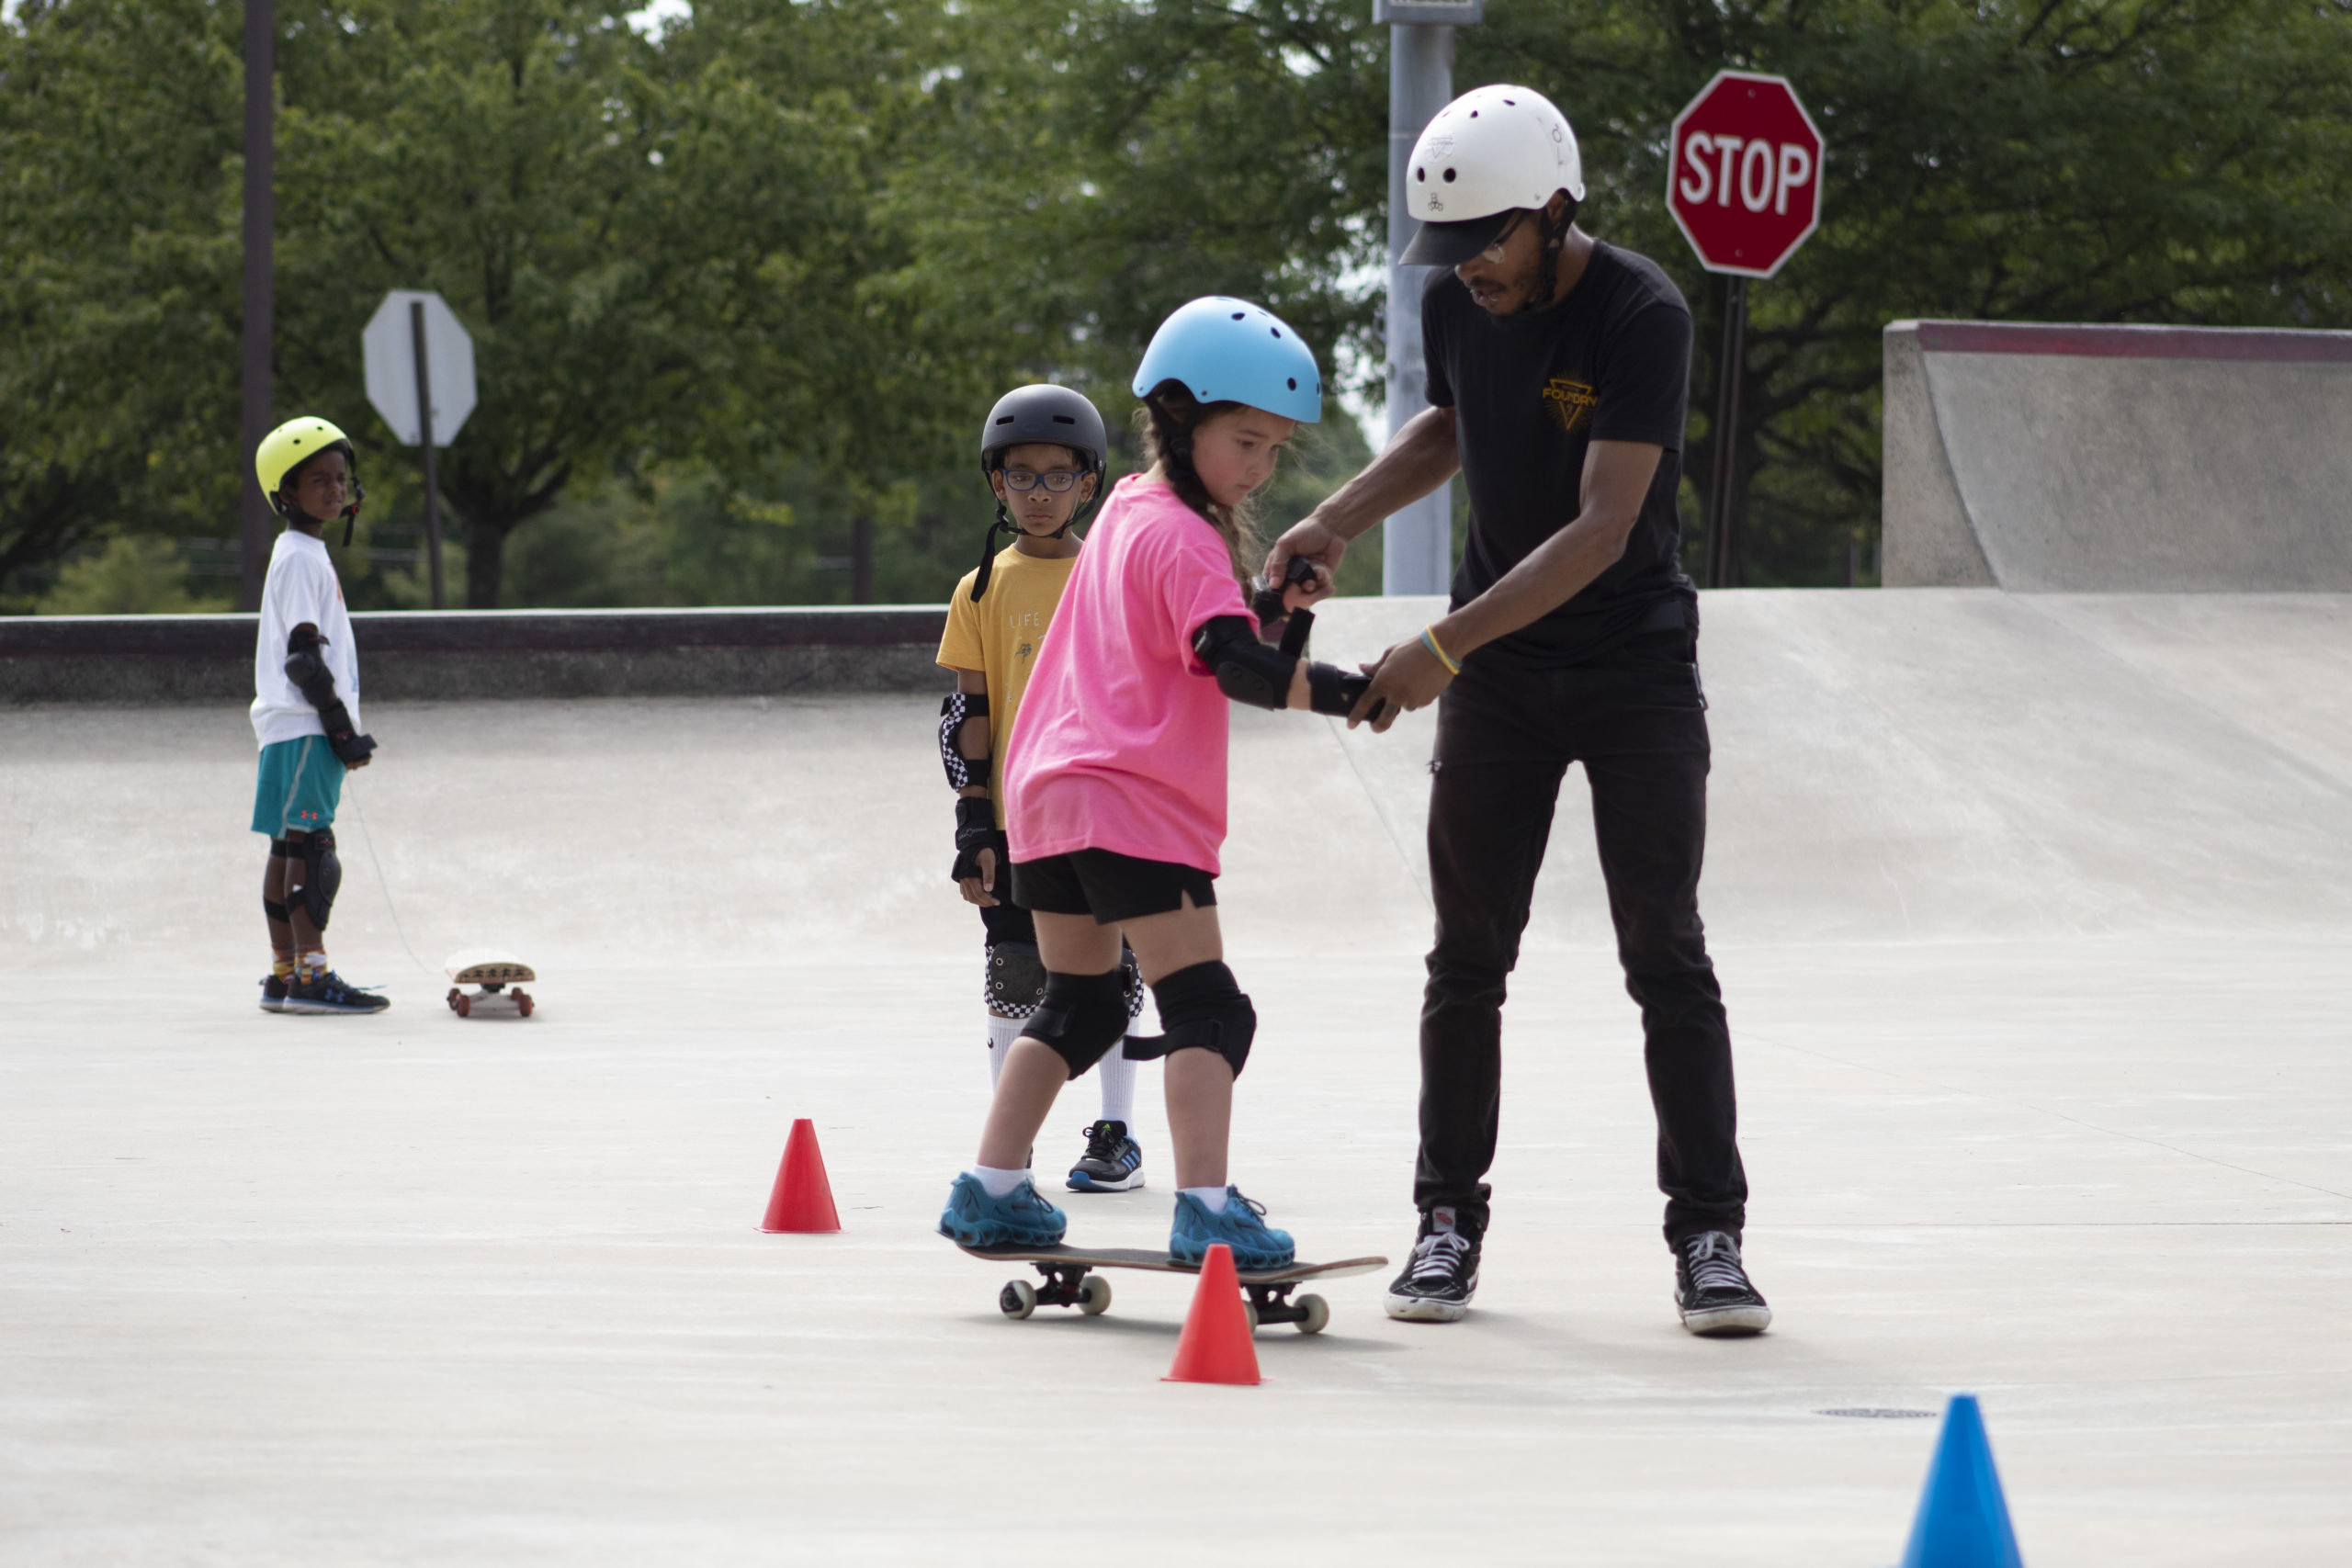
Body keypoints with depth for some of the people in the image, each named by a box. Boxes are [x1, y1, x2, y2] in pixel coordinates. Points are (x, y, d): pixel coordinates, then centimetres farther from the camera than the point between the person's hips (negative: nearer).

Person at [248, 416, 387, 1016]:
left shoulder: (309, 555, 20)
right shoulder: (299, 558, -11)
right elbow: (304, 656, -16)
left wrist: (341, 730, 21)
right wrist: (341, 728, -15)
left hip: (304, 730, 10)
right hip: (302, 729, -10)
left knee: (290, 850, 9)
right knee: (310, 851, -14)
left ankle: (285, 974, 10)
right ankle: (310, 973, -19)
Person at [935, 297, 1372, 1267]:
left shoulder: (1127, 511, 17)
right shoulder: (1182, 537, -12)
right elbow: (1231, 661, -25)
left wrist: (1273, 604, 4)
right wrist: (1343, 693, -35)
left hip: (1050, 788, 9)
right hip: (1133, 802, -9)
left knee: (1077, 1005, 20)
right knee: (1204, 1007, -12)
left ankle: (991, 1192, 20)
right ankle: (1206, 1211, -23)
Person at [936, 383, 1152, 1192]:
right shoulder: (985, 588, 4)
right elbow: (967, 713, 2)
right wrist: (974, 823, -5)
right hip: (1014, 817, 0)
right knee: (1014, 981, 3)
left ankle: (1116, 1137, 11)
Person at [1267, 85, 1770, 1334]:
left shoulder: (1641, 317, -22)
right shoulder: (1456, 305, -2)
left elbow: (1602, 528, -27)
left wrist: (1447, 646, -31)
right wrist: (1338, 520, 5)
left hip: (1635, 668, -5)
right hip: (1497, 681, 5)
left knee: (1666, 959, -6)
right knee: (1467, 956, 5)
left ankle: (1709, 1234, -2)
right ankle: (1448, 1221, 12)